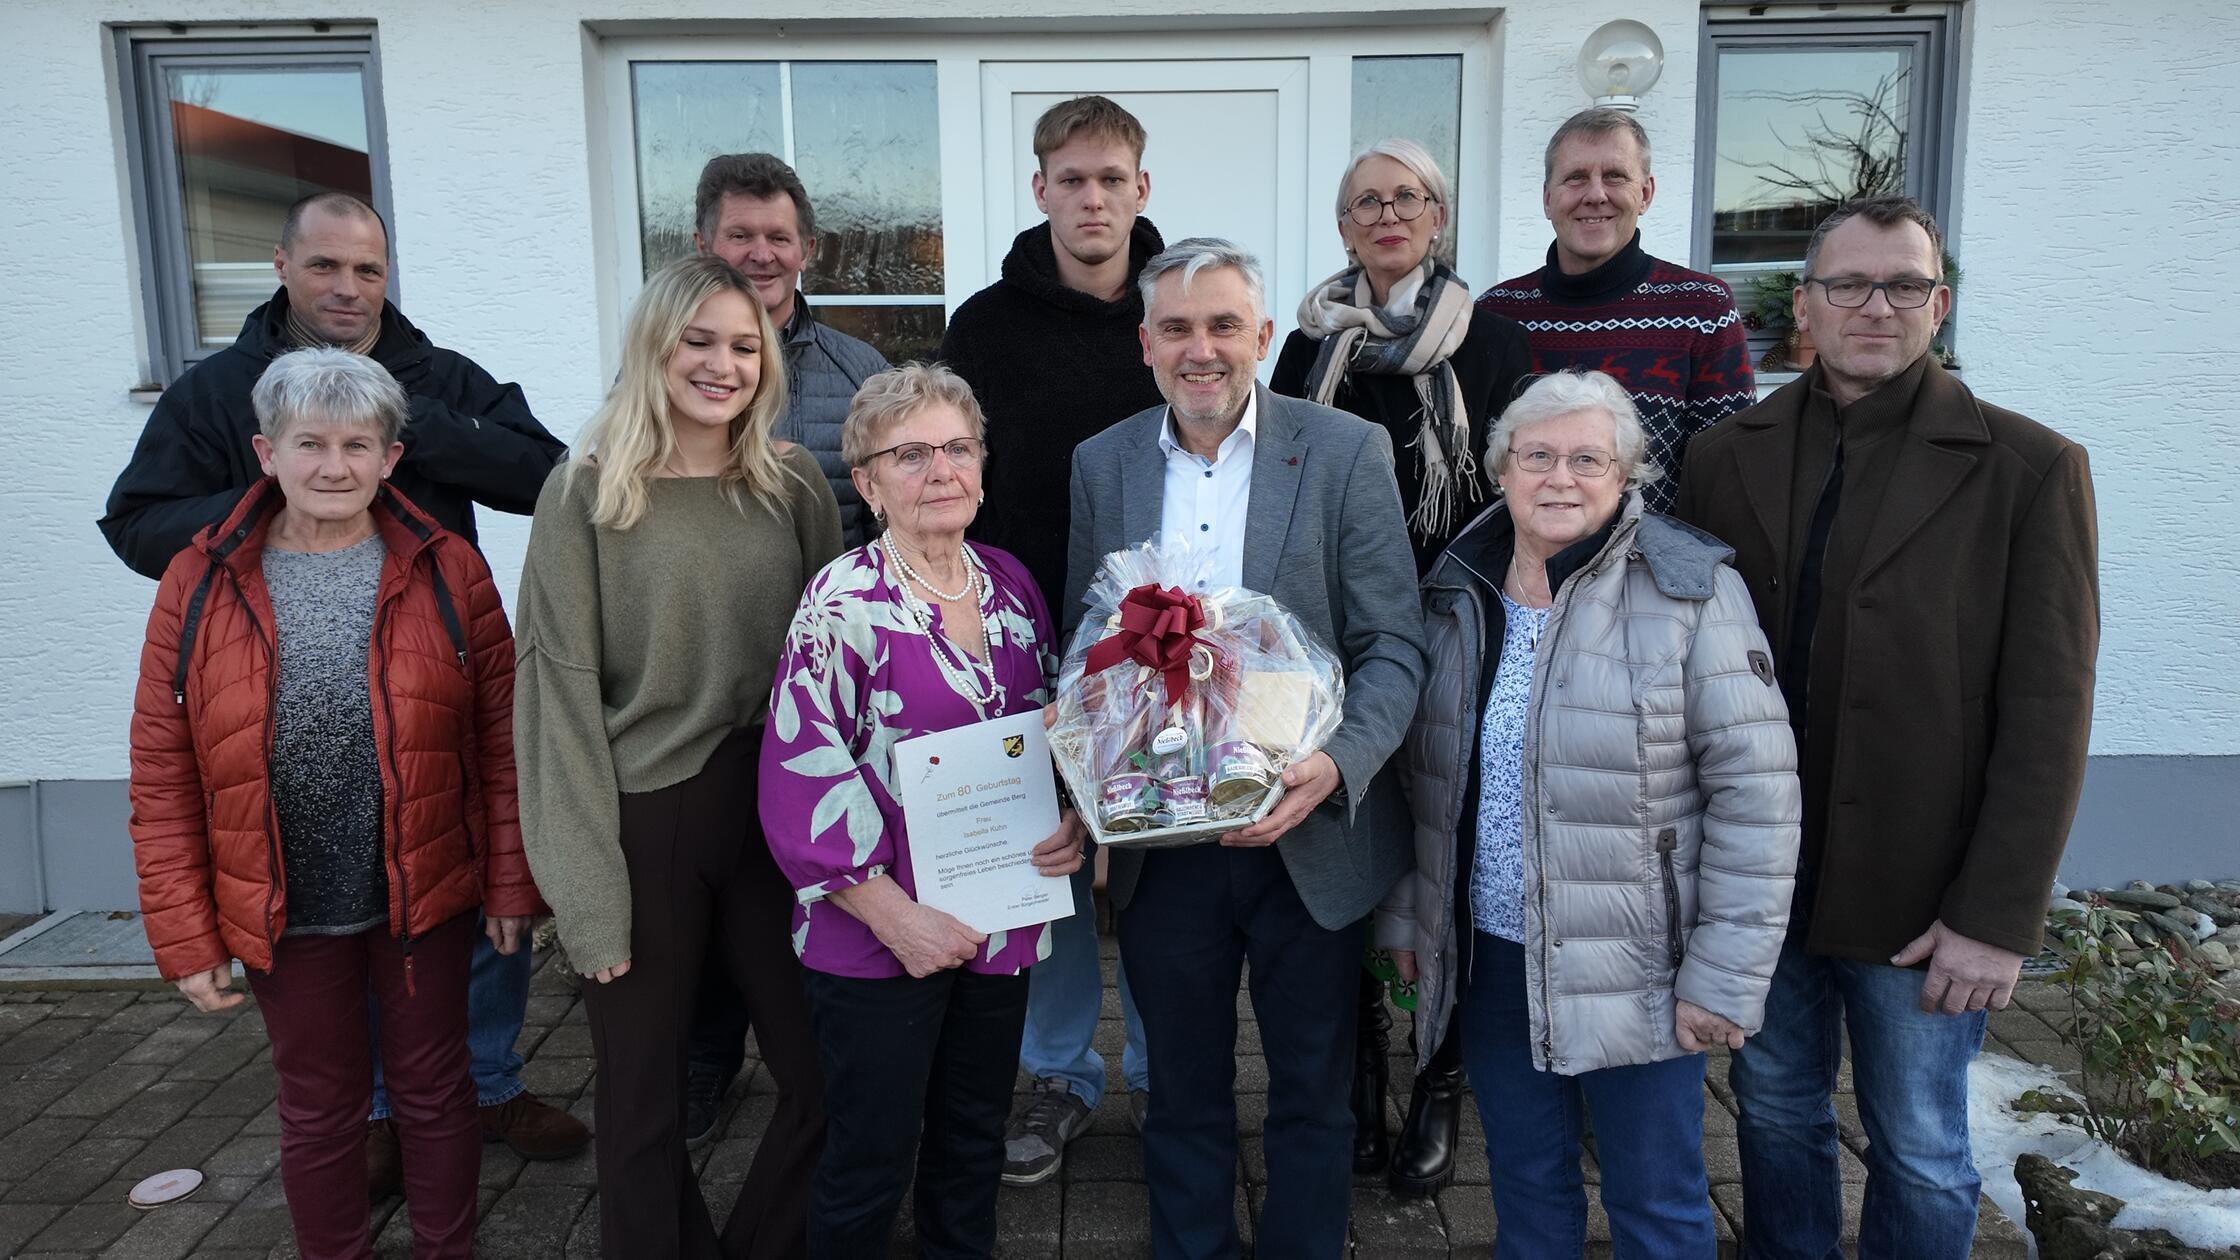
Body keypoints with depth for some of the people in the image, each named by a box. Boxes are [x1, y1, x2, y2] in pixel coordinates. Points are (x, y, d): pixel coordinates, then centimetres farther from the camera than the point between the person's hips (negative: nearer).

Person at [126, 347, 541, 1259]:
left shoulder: (446, 570, -5)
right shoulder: (200, 585, -4)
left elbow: (501, 739, -2)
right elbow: (163, 780, -2)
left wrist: (510, 884, -2)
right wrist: (185, 936, -3)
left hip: (425, 900, 0)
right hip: (286, 913, 1)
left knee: (434, 1091, 16)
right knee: (321, 1111, 17)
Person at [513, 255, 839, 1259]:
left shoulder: (795, 484, 4)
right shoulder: (585, 491, -6)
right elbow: (565, 691, -8)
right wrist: (589, 886, -12)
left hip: (774, 808, 3)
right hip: (644, 817, -3)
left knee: (825, 1074, 10)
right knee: (643, 1101, 11)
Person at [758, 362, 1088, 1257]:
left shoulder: (1011, 585, 2)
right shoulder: (844, 603, -15)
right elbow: (801, 779, -17)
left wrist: (1071, 822, -5)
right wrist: (897, 917, -17)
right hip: (880, 937, -5)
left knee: (974, 1148, 20)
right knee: (870, 1165, 9)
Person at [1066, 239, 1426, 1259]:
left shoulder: (1347, 452, -6)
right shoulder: (1102, 463, 3)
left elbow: (1394, 646, -7)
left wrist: (1337, 766, -24)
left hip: (1309, 836, -2)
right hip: (1161, 846, 2)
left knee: (1311, 1094, 16)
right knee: (1184, 1095, 19)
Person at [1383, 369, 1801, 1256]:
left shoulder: (1691, 592, -12)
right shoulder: (1456, 593, 3)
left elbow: (1755, 790, -13)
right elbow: (1423, 775, 11)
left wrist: (1725, 975, -14)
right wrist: (1409, 915, 10)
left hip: (1635, 971, -4)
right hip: (1488, 958, 4)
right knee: (1525, 1184, 19)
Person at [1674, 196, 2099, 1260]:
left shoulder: (2029, 470, -6)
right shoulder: (1725, 459, 2)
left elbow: (2046, 716, -8)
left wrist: (1996, 916, -11)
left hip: (1920, 895, -2)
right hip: (1756, 879, 3)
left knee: (1919, 1153, 12)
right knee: (1774, 1113, 18)